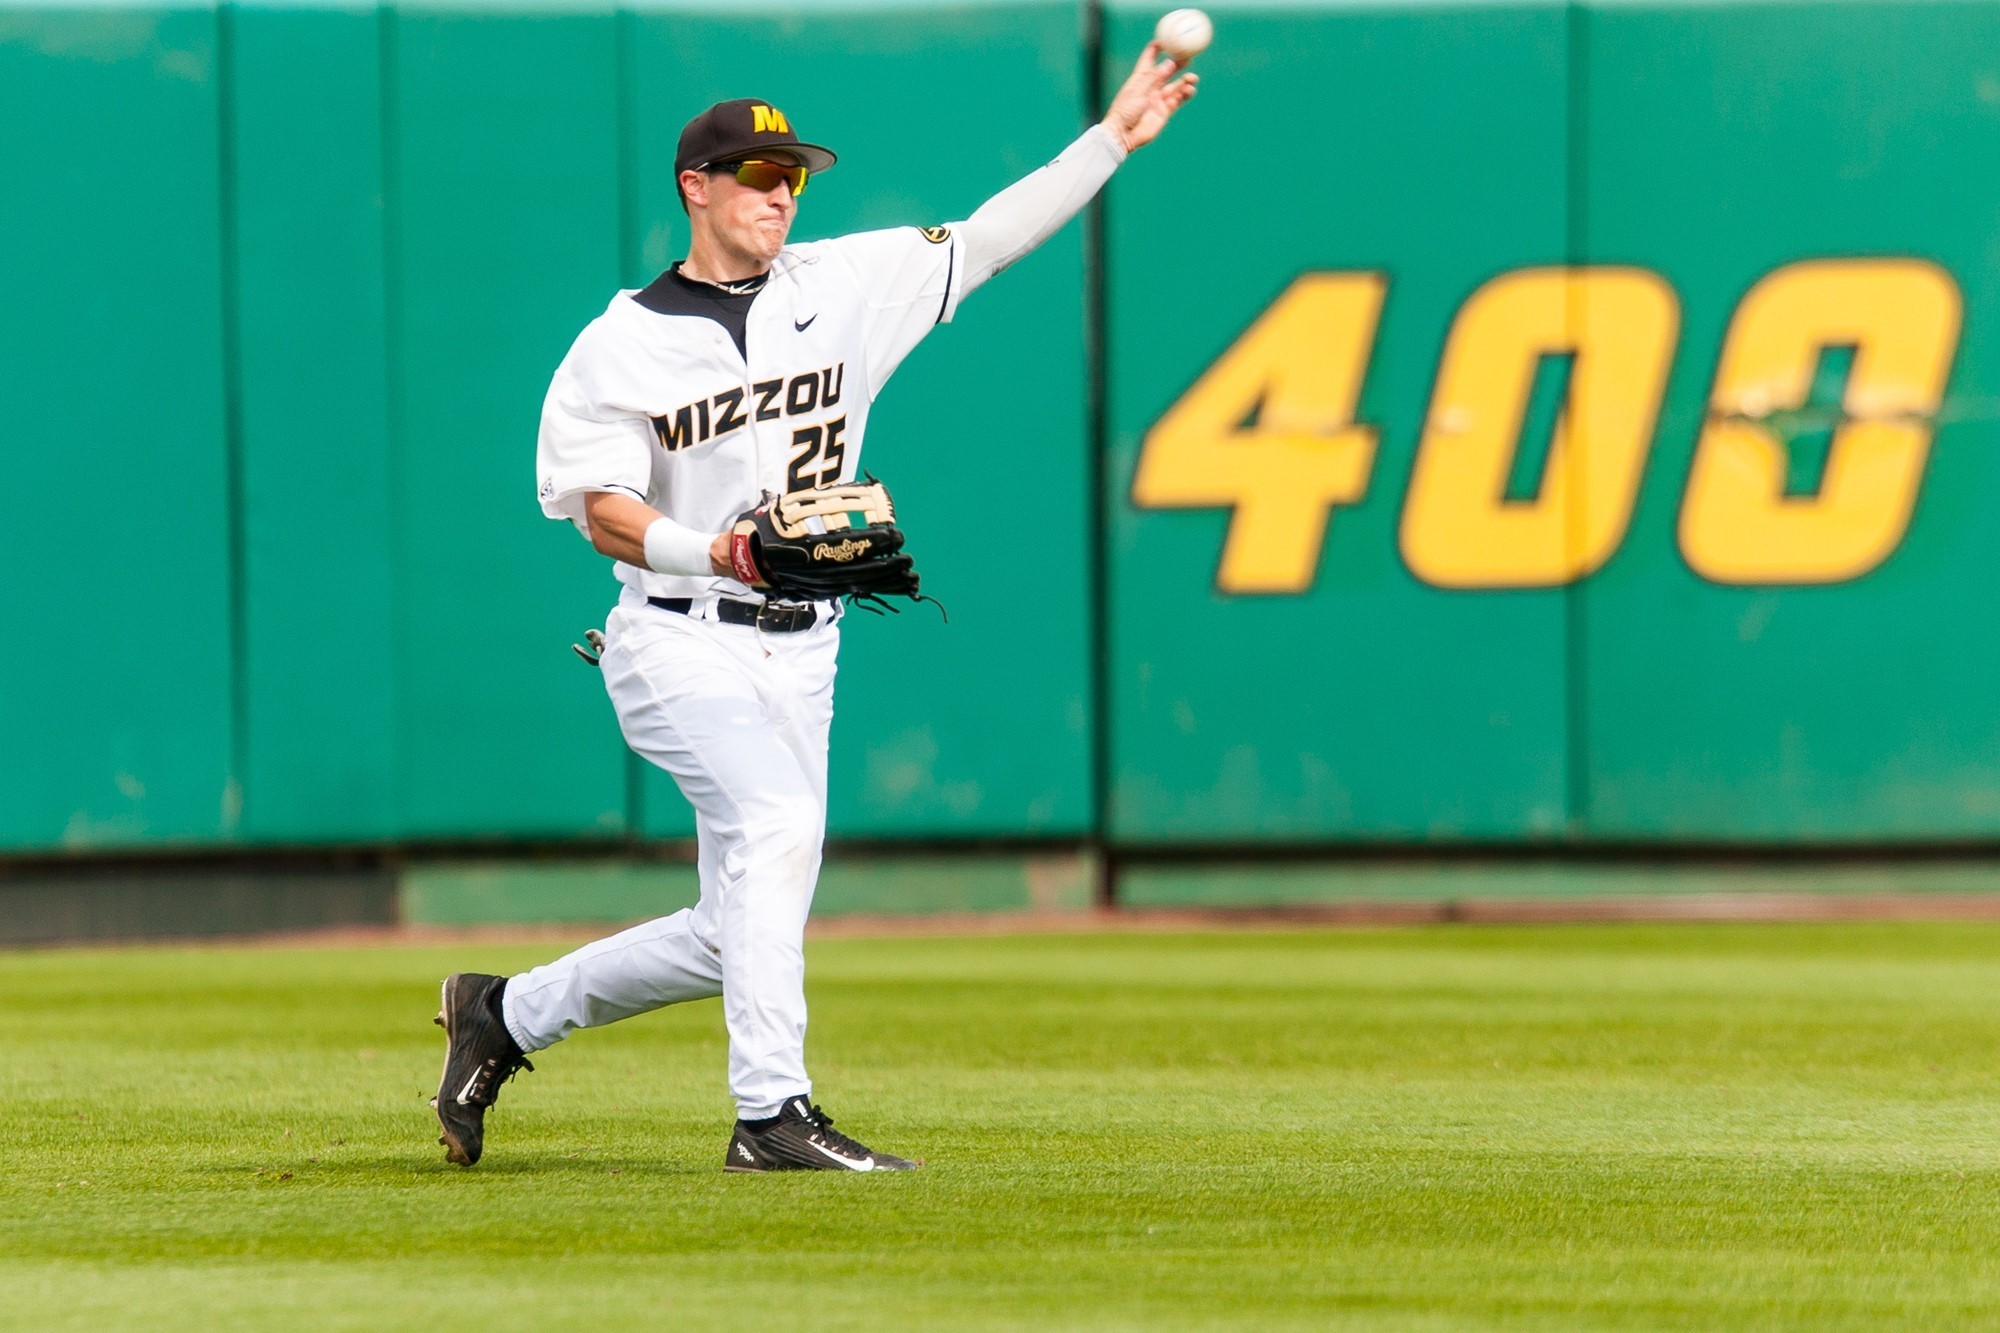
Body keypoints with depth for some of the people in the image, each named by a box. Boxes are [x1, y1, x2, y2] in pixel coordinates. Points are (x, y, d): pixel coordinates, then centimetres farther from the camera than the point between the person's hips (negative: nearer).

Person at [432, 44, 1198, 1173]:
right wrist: (713, 552, -27)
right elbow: (604, 510, -9)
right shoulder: (624, 343, -2)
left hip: (799, 653, 5)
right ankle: (775, 1116, -29)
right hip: (680, 642, -5)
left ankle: (508, 1014, 24)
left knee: (736, 940, 4)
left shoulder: (844, 287, 9)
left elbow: (990, 240, 7)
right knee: (779, 822, -29)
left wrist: (1114, 138, -1)